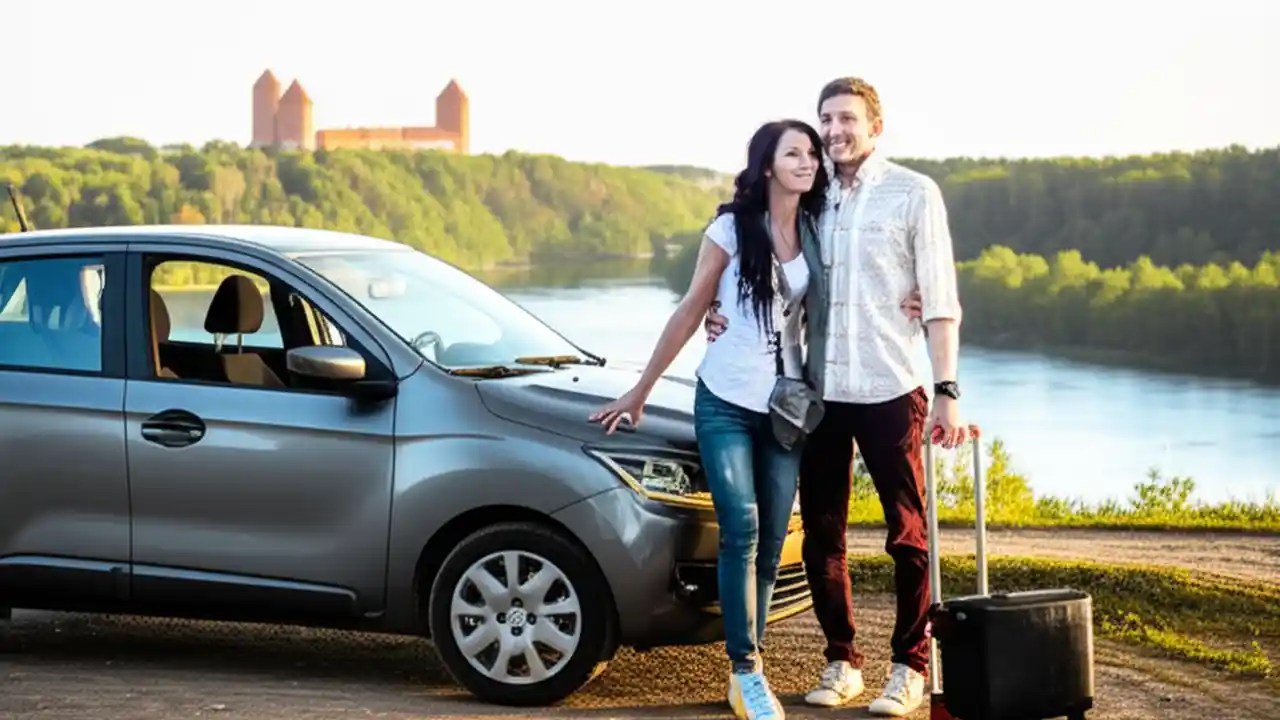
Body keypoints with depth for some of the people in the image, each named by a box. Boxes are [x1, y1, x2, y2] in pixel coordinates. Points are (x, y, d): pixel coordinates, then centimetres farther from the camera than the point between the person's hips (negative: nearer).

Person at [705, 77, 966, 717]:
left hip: (890, 389, -4)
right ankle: (840, 662, 18)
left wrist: (947, 392, -9)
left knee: (907, 534, 1)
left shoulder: (913, 195, 0)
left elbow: (940, 302, -3)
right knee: (822, 534, 7)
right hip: (819, 388, 4)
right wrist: (724, 315, -2)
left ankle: (910, 666, 10)